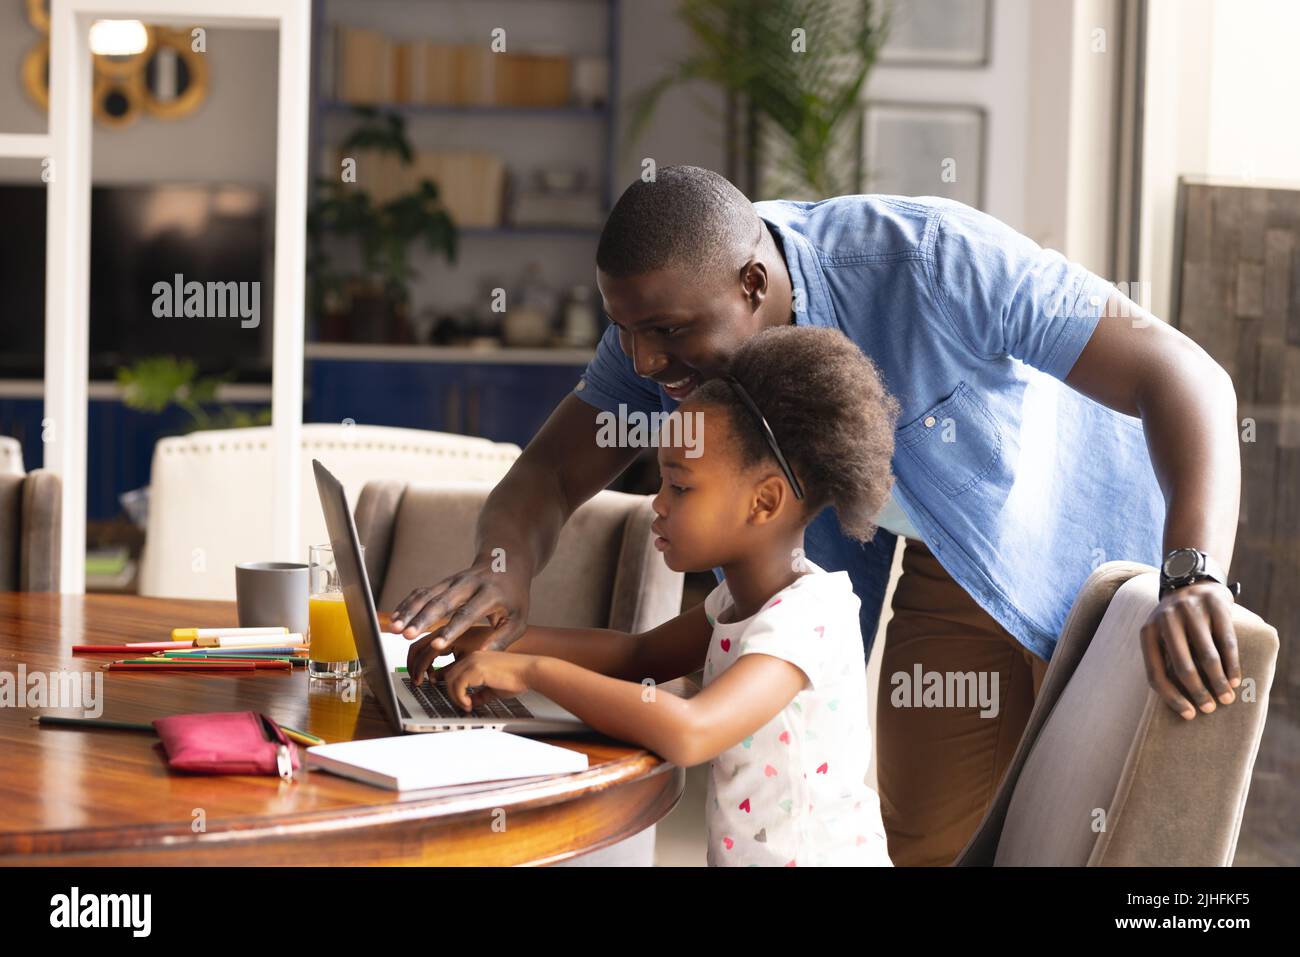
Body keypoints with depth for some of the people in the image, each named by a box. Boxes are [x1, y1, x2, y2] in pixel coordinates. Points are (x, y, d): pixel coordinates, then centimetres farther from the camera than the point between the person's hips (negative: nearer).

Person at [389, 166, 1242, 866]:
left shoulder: (932, 261, -37)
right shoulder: (670, 304, -20)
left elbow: (1185, 375, -39)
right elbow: (551, 472, -11)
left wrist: (1194, 579, -54)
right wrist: (505, 566, -36)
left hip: (1087, 524, -5)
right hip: (953, 554, 5)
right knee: (934, 839, 2)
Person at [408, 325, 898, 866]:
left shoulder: (807, 617, -21)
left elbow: (688, 733, -34)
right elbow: (640, 654, 13)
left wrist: (533, 671, -26)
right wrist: (498, 641, -1)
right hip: (746, 858, 8)